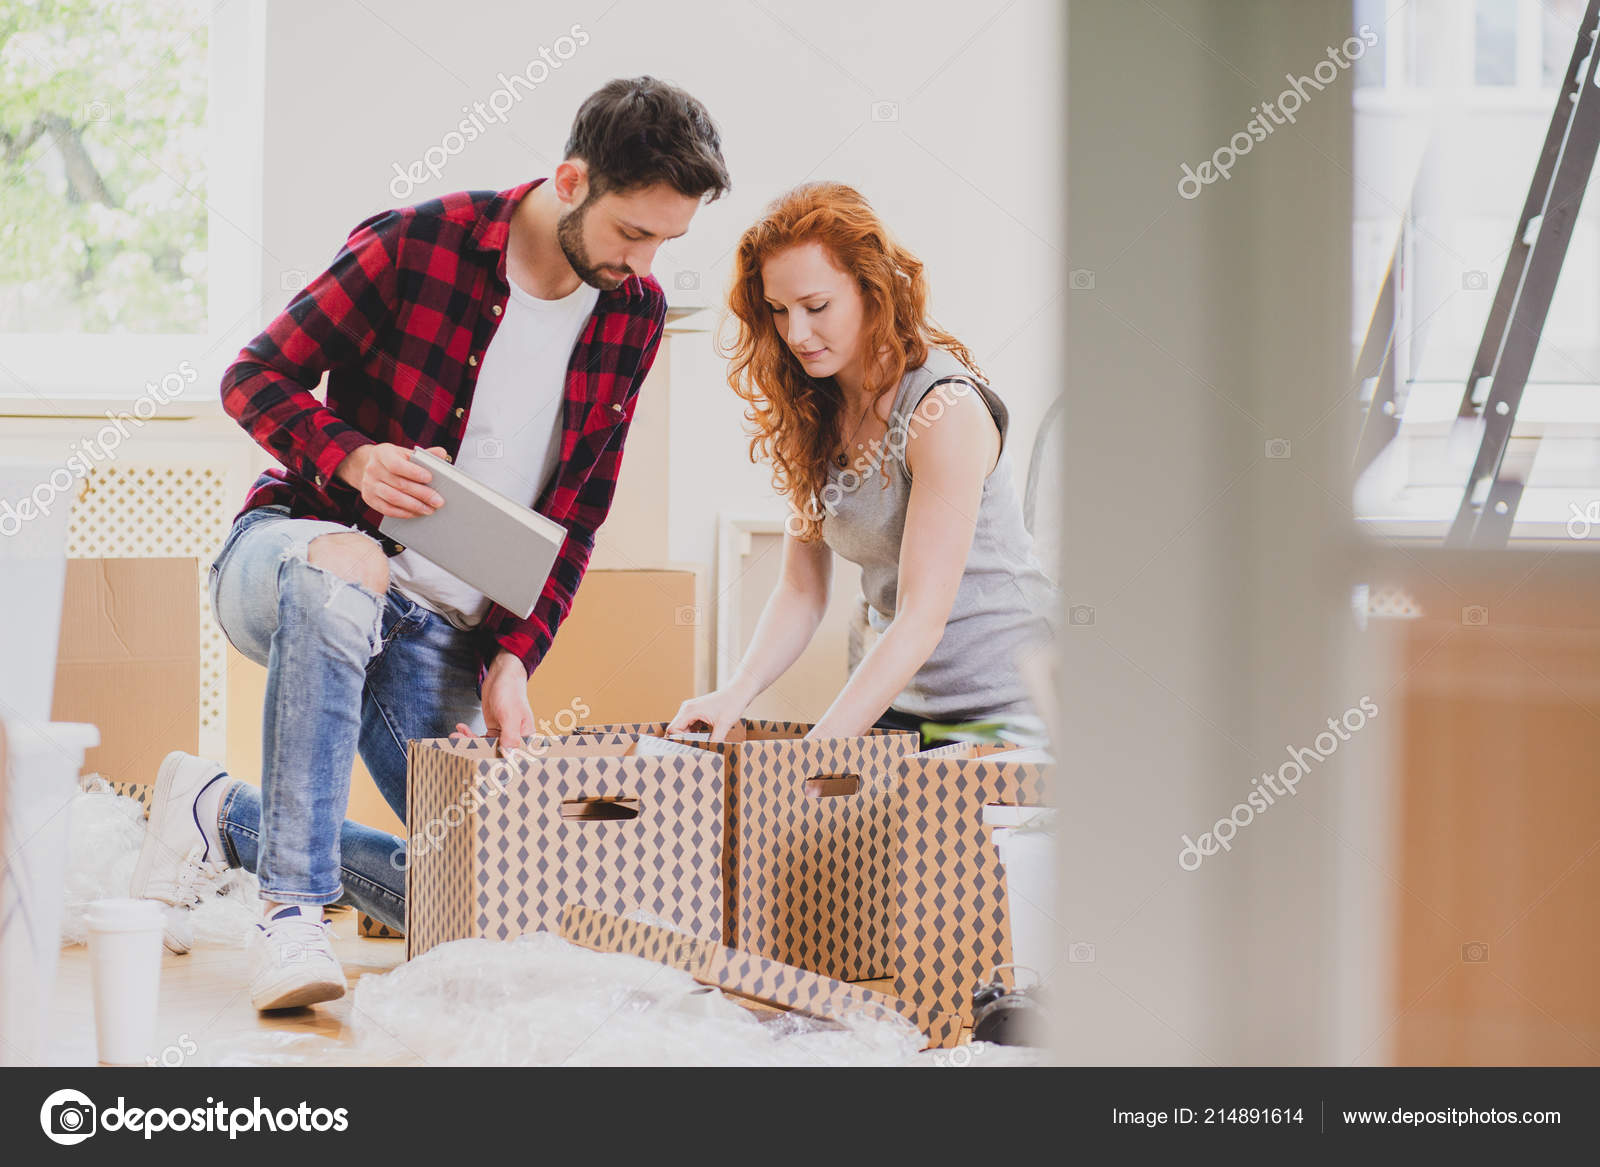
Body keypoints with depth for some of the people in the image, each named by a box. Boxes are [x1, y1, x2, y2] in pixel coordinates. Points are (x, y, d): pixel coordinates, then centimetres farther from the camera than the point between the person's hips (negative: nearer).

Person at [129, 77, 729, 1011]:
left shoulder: (635, 315, 2)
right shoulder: (419, 247, -13)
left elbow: (579, 515, 6)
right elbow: (256, 378, -7)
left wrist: (514, 657, -6)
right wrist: (350, 457, -27)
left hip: (436, 633, 5)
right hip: (285, 553, -5)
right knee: (346, 567, -43)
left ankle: (230, 820, 12)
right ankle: (293, 909, -37)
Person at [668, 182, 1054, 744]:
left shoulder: (947, 408, -18)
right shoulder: (814, 413, 6)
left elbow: (923, 616, -23)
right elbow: (801, 590, 4)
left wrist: (814, 749, -30)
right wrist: (737, 693, -15)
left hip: (1002, 709, -6)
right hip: (897, 705, 6)